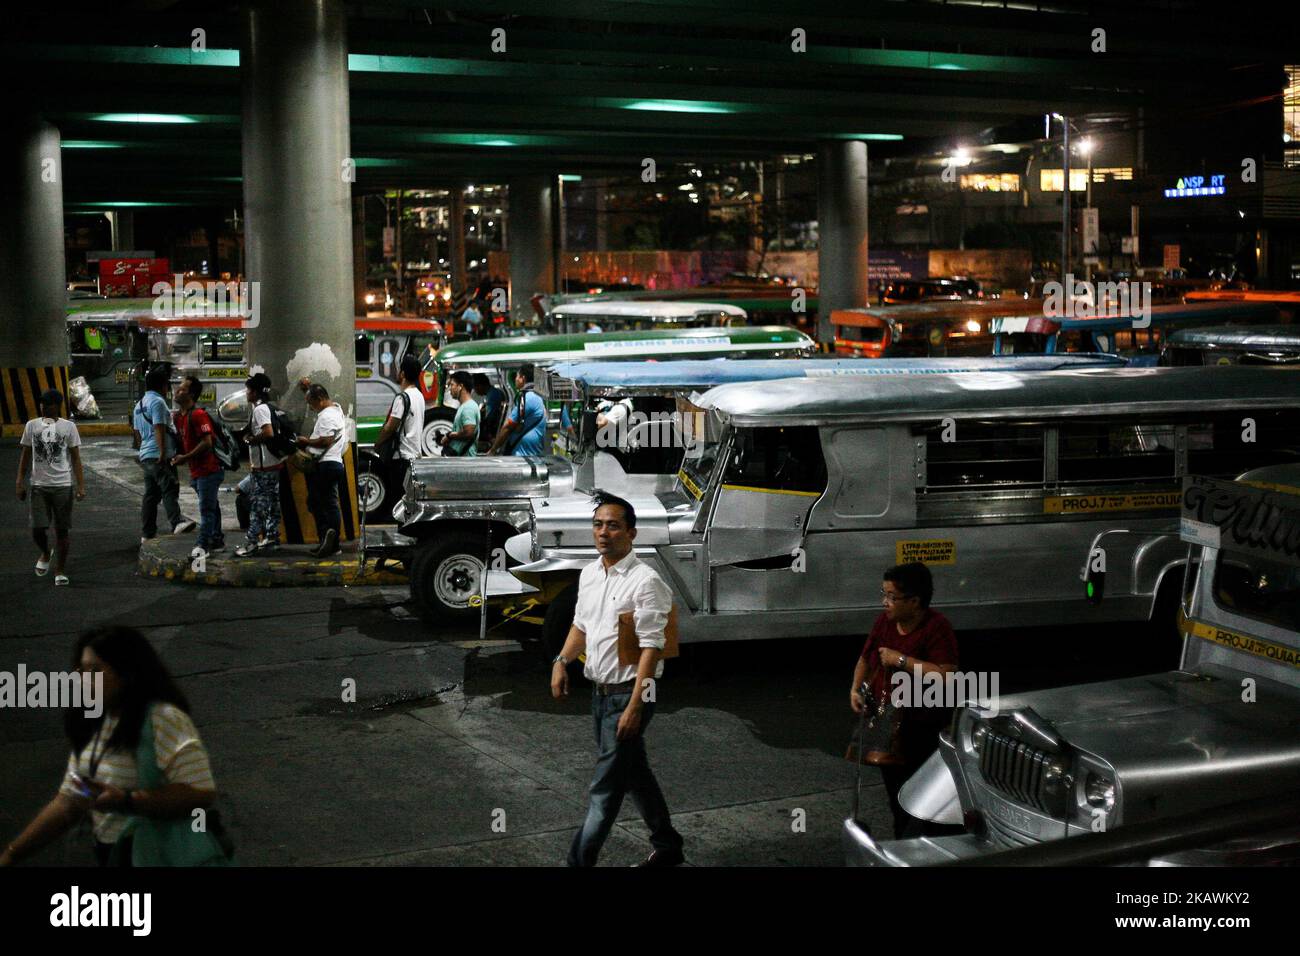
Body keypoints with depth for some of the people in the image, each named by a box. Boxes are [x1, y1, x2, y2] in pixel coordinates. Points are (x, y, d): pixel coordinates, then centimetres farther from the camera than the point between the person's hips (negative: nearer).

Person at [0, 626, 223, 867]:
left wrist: (125, 801, -31)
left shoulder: (163, 719, -20)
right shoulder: (94, 724, 5)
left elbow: (201, 793, -27)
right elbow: (68, 804, 9)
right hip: (111, 855, 8)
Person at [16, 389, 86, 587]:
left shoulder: (68, 427, -1)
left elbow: (76, 458, 0)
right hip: (39, 485, 1)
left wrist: (81, 485, -7)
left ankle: (60, 570, 13)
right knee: (37, 528, -4)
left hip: (63, 485, -1)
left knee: (61, 530, 2)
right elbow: (25, 456, 10)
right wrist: (20, 482, 3)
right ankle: (45, 554, 28)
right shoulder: (31, 426, 4)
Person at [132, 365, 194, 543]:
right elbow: (160, 430, -18)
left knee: (150, 495, 11)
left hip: (145, 455, 10)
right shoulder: (158, 401, -8)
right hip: (158, 456, -10)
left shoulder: (139, 405, 23)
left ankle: (147, 534, 11)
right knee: (170, 489, -22)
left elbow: (138, 433, 27)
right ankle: (176, 523, -39)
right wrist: (163, 454, -22)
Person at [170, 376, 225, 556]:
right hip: (196, 471, 10)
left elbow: (207, 442, -22)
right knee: (211, 507, 16)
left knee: (206, 509, -7)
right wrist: (178, 456, 6)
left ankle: (203, 545, -6)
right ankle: (217, 541, 24)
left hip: (208, 470, -10)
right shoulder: (179, 416, 13)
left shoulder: (198, 415, -17)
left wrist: (185, 458, -19)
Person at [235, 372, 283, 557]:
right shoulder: (268, 407, 15)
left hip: (264, 466, -10)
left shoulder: (260, 409, -15)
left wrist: (250, 439, -12)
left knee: (257, 503, -6)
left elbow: (268, 433, -27)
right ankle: (272, 538, 17)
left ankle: (253, 542, -4)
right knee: (272, 502, 12)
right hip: (275, 464, 10)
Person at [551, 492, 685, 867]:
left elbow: (651, 649, -20)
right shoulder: (589, 574, 7)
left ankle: (579, 861, -2)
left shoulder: (645, 581, -17)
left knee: (606, 788, -5)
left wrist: (634, 707, -23)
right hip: (600, 691, 8)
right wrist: (562, 660, 3)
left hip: (629, 693, -8)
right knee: (635, 773, 19)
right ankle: (667, 846, 34)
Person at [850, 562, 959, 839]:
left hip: (922, 733, -7)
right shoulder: (884, 621, 2)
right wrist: (855, 689, 0)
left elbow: (947, 676, -30)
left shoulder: (937, 628, -19)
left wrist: (902, 660, -27)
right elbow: (866, 659, 18)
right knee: (896, 799, 19)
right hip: (887, 725, 7)